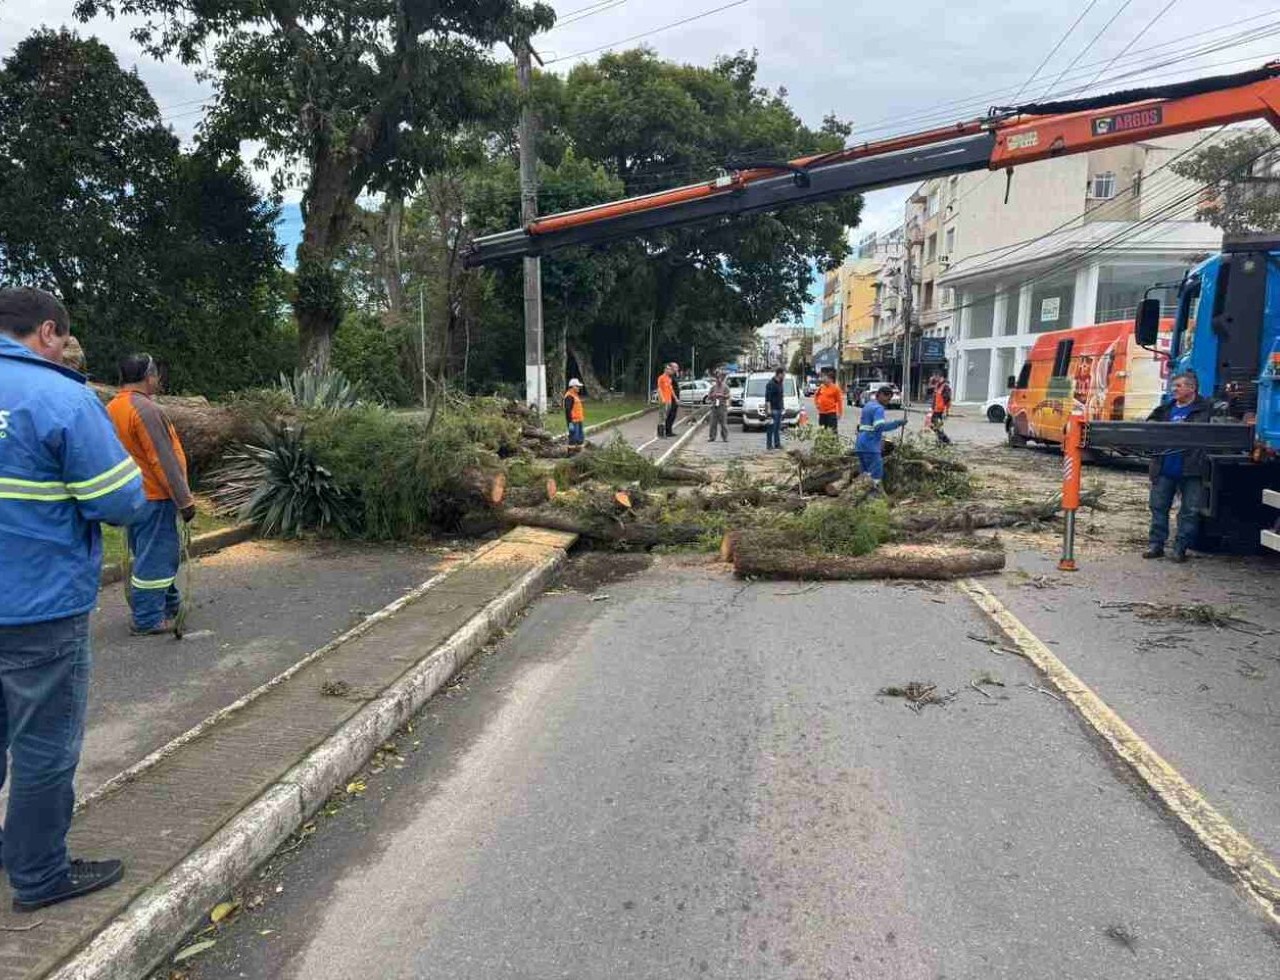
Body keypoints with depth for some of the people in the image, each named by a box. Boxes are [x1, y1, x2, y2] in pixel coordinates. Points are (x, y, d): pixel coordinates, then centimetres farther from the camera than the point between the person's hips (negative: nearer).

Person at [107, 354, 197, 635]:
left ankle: (170, 603, 32)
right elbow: (163, 460, -20)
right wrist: (185, 499, -15)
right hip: (153, 496, -9)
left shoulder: (112, 408, 10)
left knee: (156, 553, 20)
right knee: (154, 557, -1)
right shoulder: (144, 408, -19)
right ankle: (147, 619, 5)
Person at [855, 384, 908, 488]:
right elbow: (880, 426, -26)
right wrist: (898, 423, -26)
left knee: (866, 475, 14)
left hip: (861, 445, 10)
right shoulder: (878, 408, -10)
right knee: (875, 475, -11)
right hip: (871, 446, -10)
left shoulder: (868, 405, 19)